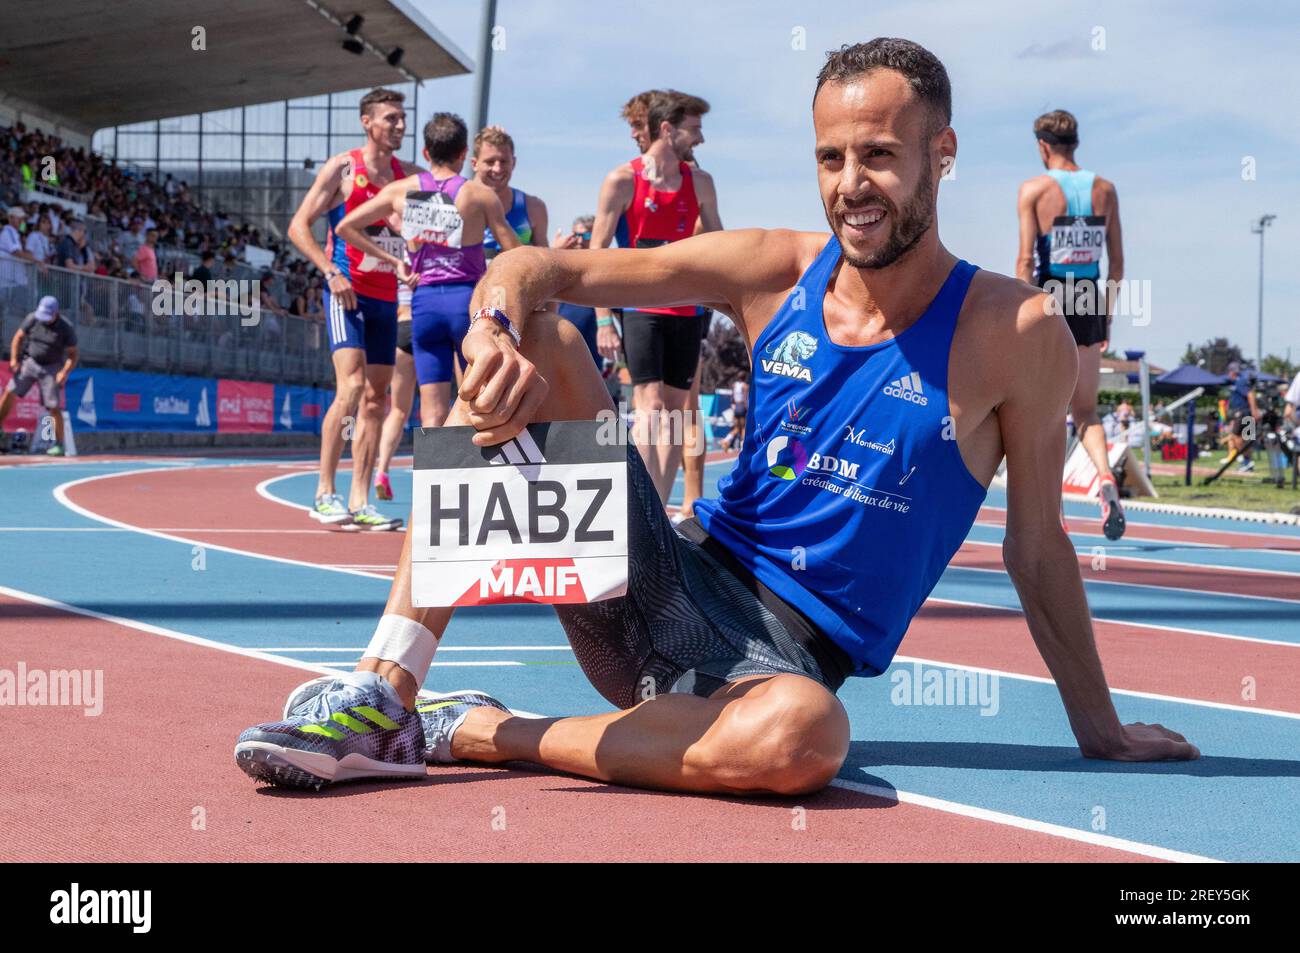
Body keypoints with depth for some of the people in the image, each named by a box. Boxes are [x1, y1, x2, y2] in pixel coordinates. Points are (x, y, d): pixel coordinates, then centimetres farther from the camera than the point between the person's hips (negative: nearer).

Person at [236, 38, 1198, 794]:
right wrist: (496, 327, -27)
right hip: (673, 575, 3)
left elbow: (1036, 546, 1)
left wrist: (1100, 728, 6)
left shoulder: (1016, 336, -8)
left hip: (787, 645, -3)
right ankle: (384, 690, -22)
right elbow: (537, 269, -3)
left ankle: (470, 732, -22)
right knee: (533, 345, -15)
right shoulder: (774, 271, 1)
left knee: (804, 737, -42)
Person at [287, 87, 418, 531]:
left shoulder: (407, 175, 13)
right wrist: (330, 271, -17)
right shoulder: (342, 168, -3)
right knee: (351, 386, -19)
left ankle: (359, 502, 8)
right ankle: (324, 494, -14)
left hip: (386, 297, 6)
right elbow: (298, 227, -5)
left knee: (375, 399, 5)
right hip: (348, 291, -6)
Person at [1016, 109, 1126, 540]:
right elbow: (1117, 262, 9)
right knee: (1086, 411, 11)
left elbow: (1026, 258, -11)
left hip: (1048, 298, -3)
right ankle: (1106, 477, -16)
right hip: (1089, 303, 3)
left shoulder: (1034, 189, -4)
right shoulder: (1105, 189, 7)